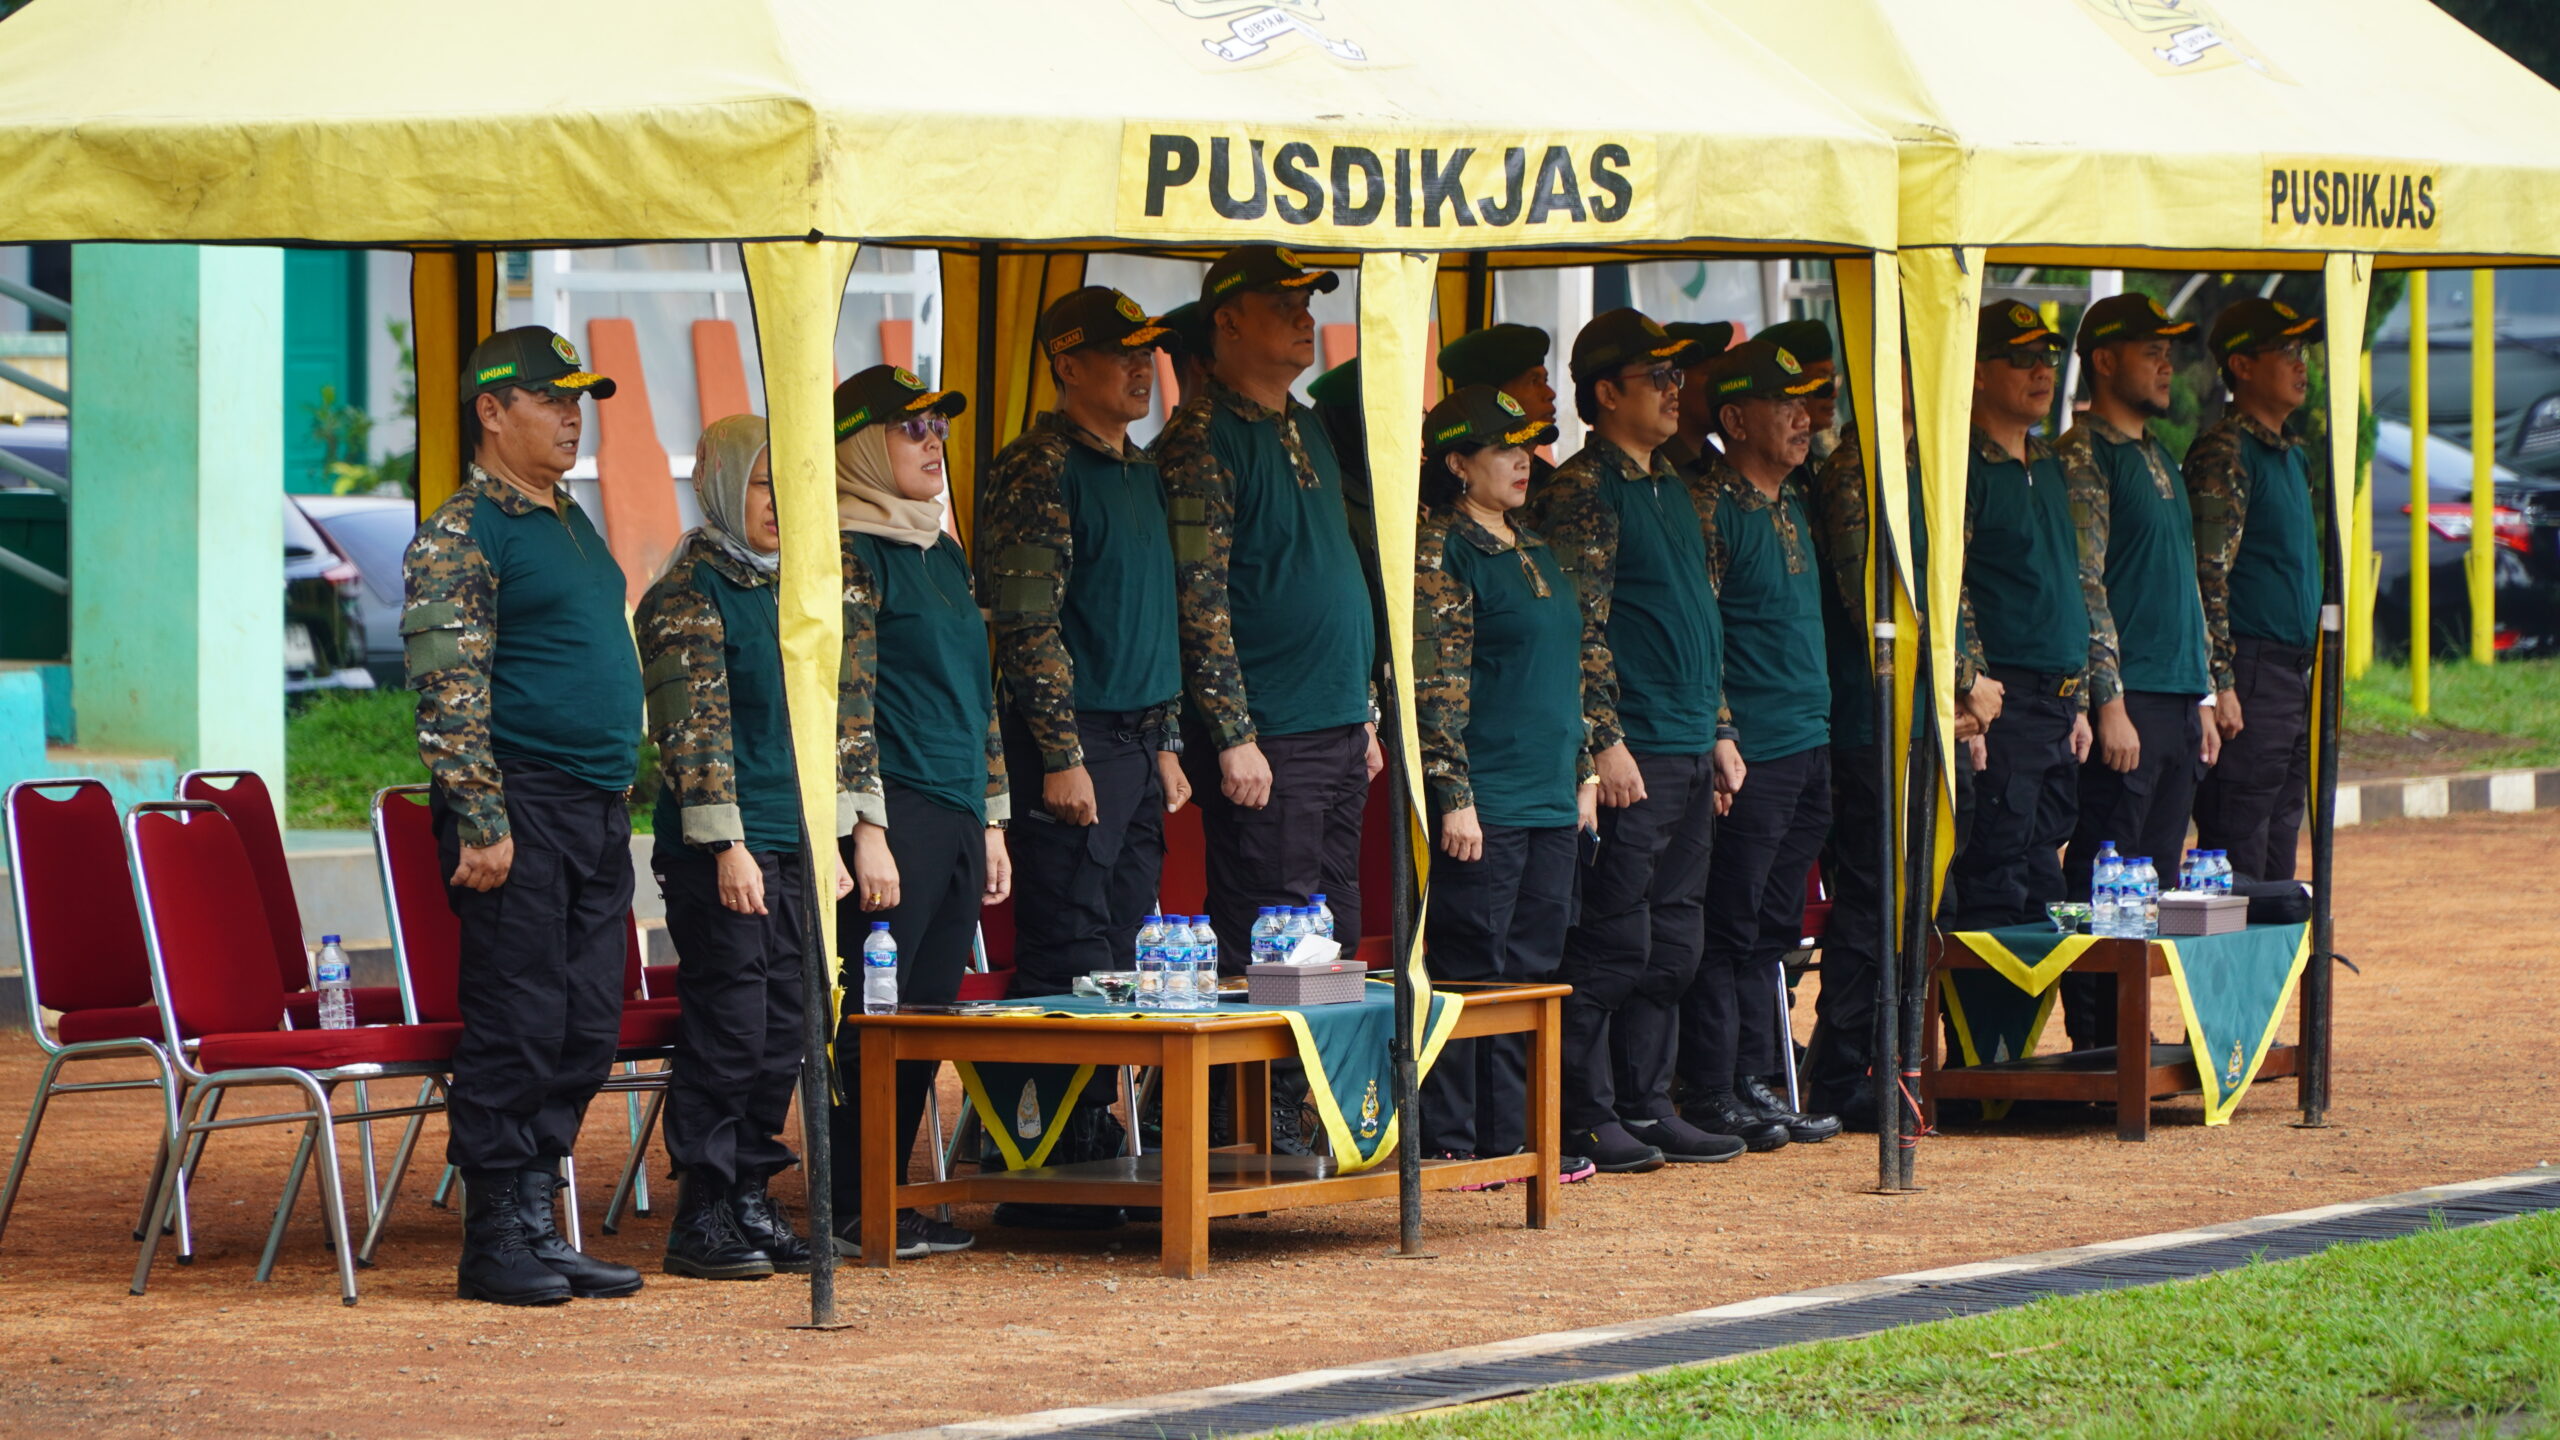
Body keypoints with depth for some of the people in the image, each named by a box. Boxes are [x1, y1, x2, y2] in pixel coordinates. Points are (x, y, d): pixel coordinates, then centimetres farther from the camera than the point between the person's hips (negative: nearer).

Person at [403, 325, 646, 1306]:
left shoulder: (571, 525, 19)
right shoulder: (460, 536, -8)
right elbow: (449, 691, -15)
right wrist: (483, 822, -20)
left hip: (598, 813, 9)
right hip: (521, 810, -9)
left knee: (586, 1031, 8)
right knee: (515, 1030, -6)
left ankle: (538, 1227, 14)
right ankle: (495, 1245, 0)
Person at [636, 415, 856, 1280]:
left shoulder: (788, 589, 15)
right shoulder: (688, 594, -8)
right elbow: (694, 729, -14)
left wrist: (831, 837, 17)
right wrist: (728, 845, -19)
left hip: (792, 850, 7)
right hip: (721, 853, -7)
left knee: (782, 1031, 7)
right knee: (728, 1029, -6)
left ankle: (750, 1200, 15)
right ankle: (703, 1217, -1)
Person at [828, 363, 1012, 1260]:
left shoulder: (944, 554, 19)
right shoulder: (852, 555, -7)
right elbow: (848, 699, -13)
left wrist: (992, 822, 20)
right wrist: (867, 830, -18)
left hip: (957, 815, 8)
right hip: (897, 808, -8)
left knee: (925, 1018, 8)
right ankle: (851, 1213, -5)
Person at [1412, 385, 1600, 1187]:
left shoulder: (1534, 555, 18)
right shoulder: (1440, 554, -8)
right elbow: (1435, 685, -14)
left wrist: (1583, 772, 20)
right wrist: (1453, 797, -18)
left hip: (1548, 802, 8)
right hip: (1482, 805, -8)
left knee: (1529, 972, 9)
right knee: (1466, 974, -6)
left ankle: (1508, 1136, 13)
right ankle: (1449, 1144, -3)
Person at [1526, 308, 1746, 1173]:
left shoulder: (1673, 491, 18)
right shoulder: (1582, 492, -9)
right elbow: (1579, 628, -15)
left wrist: (1720, 732, 20)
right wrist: (1605, 742, -19)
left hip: (1689, 756, 9)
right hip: (1631, 759, -9)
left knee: (1670, 944, 10)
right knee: (1613, 941, -7)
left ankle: (1647, 1107, 15)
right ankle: (1587, 1119, -2)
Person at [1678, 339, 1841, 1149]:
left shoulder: (1793, 504, 16)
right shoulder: (1709, 505, -11)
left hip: (1808, 748, 8)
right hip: (1750, 751, -8)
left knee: (1772, 930, 12)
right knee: (1731, 930, -4)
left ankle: (1758, 1083, 17)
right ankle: (1710, 1098, -1)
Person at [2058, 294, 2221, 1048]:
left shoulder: (2159, 458, 19)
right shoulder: (2082, 457, -9)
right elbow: (2084, 589, -14)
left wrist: (2202, 697, 19)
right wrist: (2110, 703, -18)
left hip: (2178, 702, 9)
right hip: (2124, 702, -9)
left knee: (2157, 878, 9)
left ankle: (2131, 1034, 13)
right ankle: (2094, 1043, -5)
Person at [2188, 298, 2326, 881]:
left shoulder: (2291, 453, 19)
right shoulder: (2224, 452, -10)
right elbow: (2209, 574, -17)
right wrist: (2220, 685, -22)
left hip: (2293, 677, 9)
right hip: (2250, 676, -9)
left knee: (2276, 859, 10)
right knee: (2237, 856, -9)